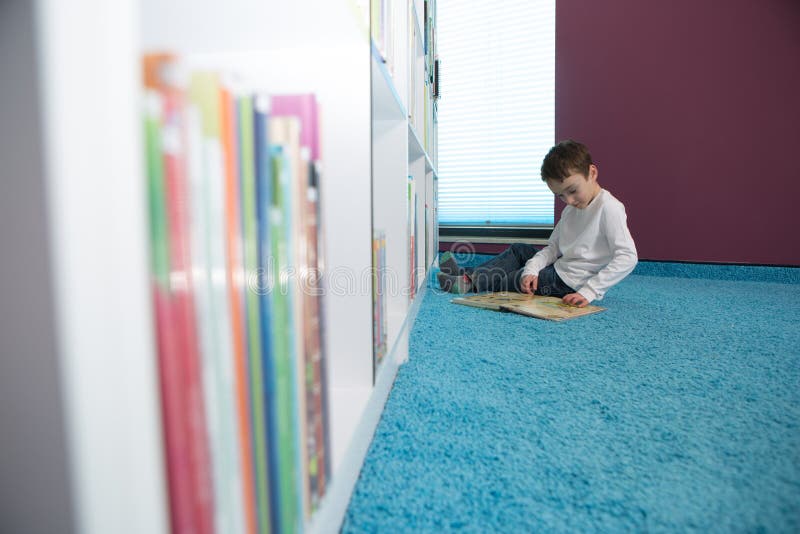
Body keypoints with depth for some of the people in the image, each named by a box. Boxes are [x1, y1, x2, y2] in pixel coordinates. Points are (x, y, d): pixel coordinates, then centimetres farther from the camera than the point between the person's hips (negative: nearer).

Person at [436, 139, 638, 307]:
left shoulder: (608, 208, -19)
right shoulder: (571, 210, 8)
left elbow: (628, 257, -27)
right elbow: (552, 248, 6)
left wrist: (589, 292, -32)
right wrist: (531, 269, -14)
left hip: (571, 283, -9)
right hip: (560, 267, 9)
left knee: (516, 278, -7)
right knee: (519, 250, 15)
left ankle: (470, 283, 11)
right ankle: (467, 274, 13)